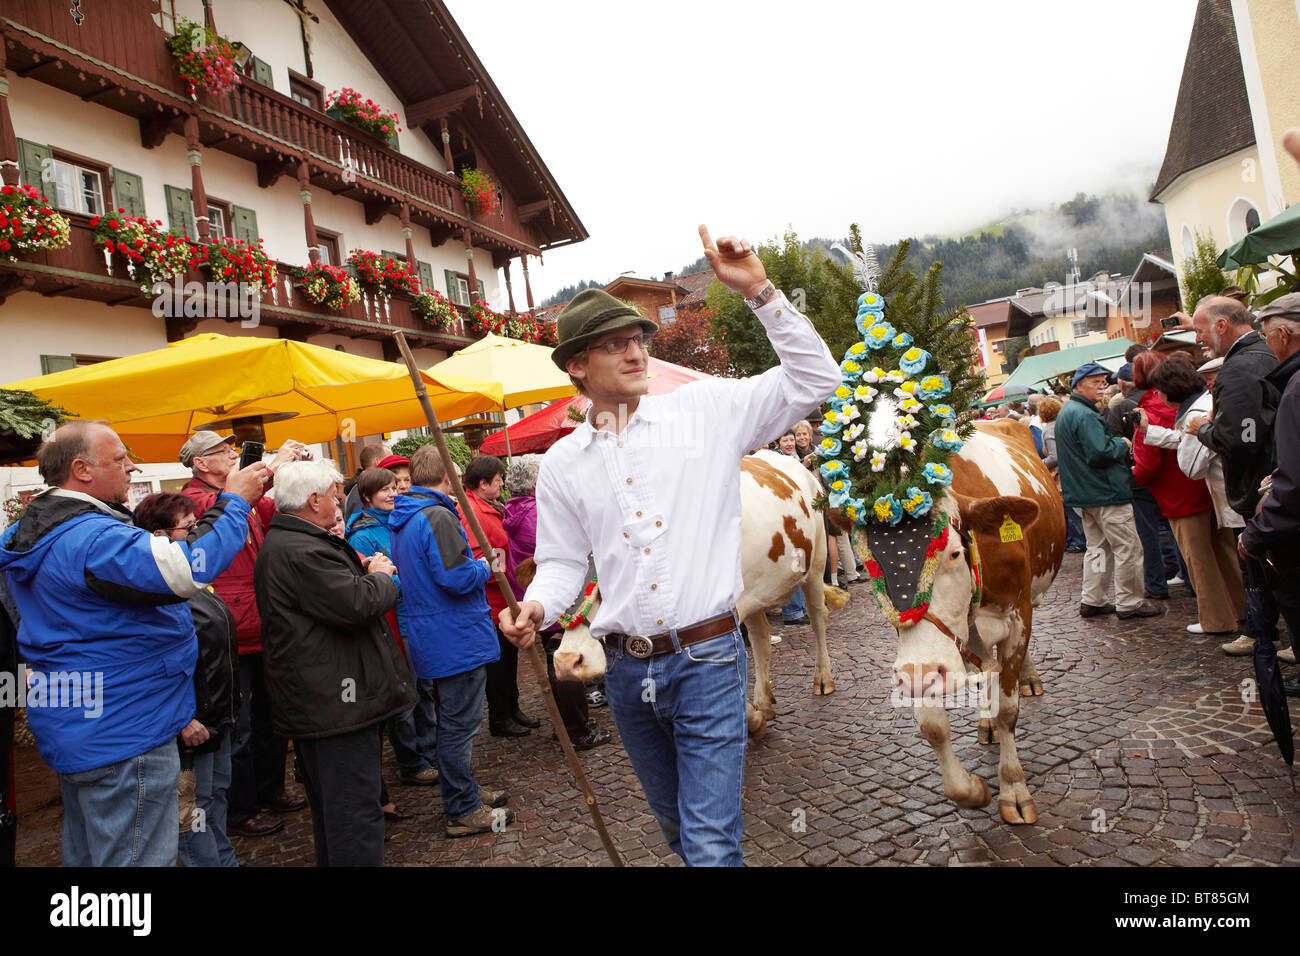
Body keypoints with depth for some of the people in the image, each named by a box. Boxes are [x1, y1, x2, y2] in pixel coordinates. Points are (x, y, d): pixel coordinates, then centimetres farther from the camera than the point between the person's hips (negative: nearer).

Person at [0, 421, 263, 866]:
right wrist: (234, 501, -28)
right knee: (137, 859, 1)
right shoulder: (94, 539, -26)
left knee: (85, 854, 24)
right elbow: (189, 570, -38)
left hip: (75, 730, 11)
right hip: (124, 739, -11)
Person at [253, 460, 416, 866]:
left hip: (314, 705, 11)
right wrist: (381, 576, -7)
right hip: (335, 702, -11)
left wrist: (365, 572, 4)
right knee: (354, 808, -3)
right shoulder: (300, 551, -22)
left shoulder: (284, 542, 15)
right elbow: (358, 604, -26)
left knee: (332, 808, 24)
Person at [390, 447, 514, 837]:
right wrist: (484, 567, -6)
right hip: (457, 640, -10)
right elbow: (457, 577, -26)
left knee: (454, 723, 21)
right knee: (459, 726, 0)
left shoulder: (402, 521, 13)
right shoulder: (437, 517, -20)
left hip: (432, 640, 10)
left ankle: (465, 790, 35)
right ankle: (462, 811, 11)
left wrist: (476, 568, 21)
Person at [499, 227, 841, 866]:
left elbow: (814, 379, -5)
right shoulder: (562, 462, 4)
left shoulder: (707, 409, -3)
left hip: (707, 660, -3)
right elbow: (562, 561, 10)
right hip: (626, 669, 4)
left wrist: (758, 290, -13)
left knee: (710, 841, -4)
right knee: (675, 822, 23)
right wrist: (537, 606, -12)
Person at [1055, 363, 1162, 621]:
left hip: (1084, 493, 10)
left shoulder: (1065, 413, 15)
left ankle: (1092, 600, 18)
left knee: (1098, 546, 16)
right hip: (1105, 493, -10)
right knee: (1127, 546, -1)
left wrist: (1118, 445, 11)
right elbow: (1100, 452, -26)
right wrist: (1123, 444, -7)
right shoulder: (1085, 415, -18)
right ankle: (1128, 602, 5)